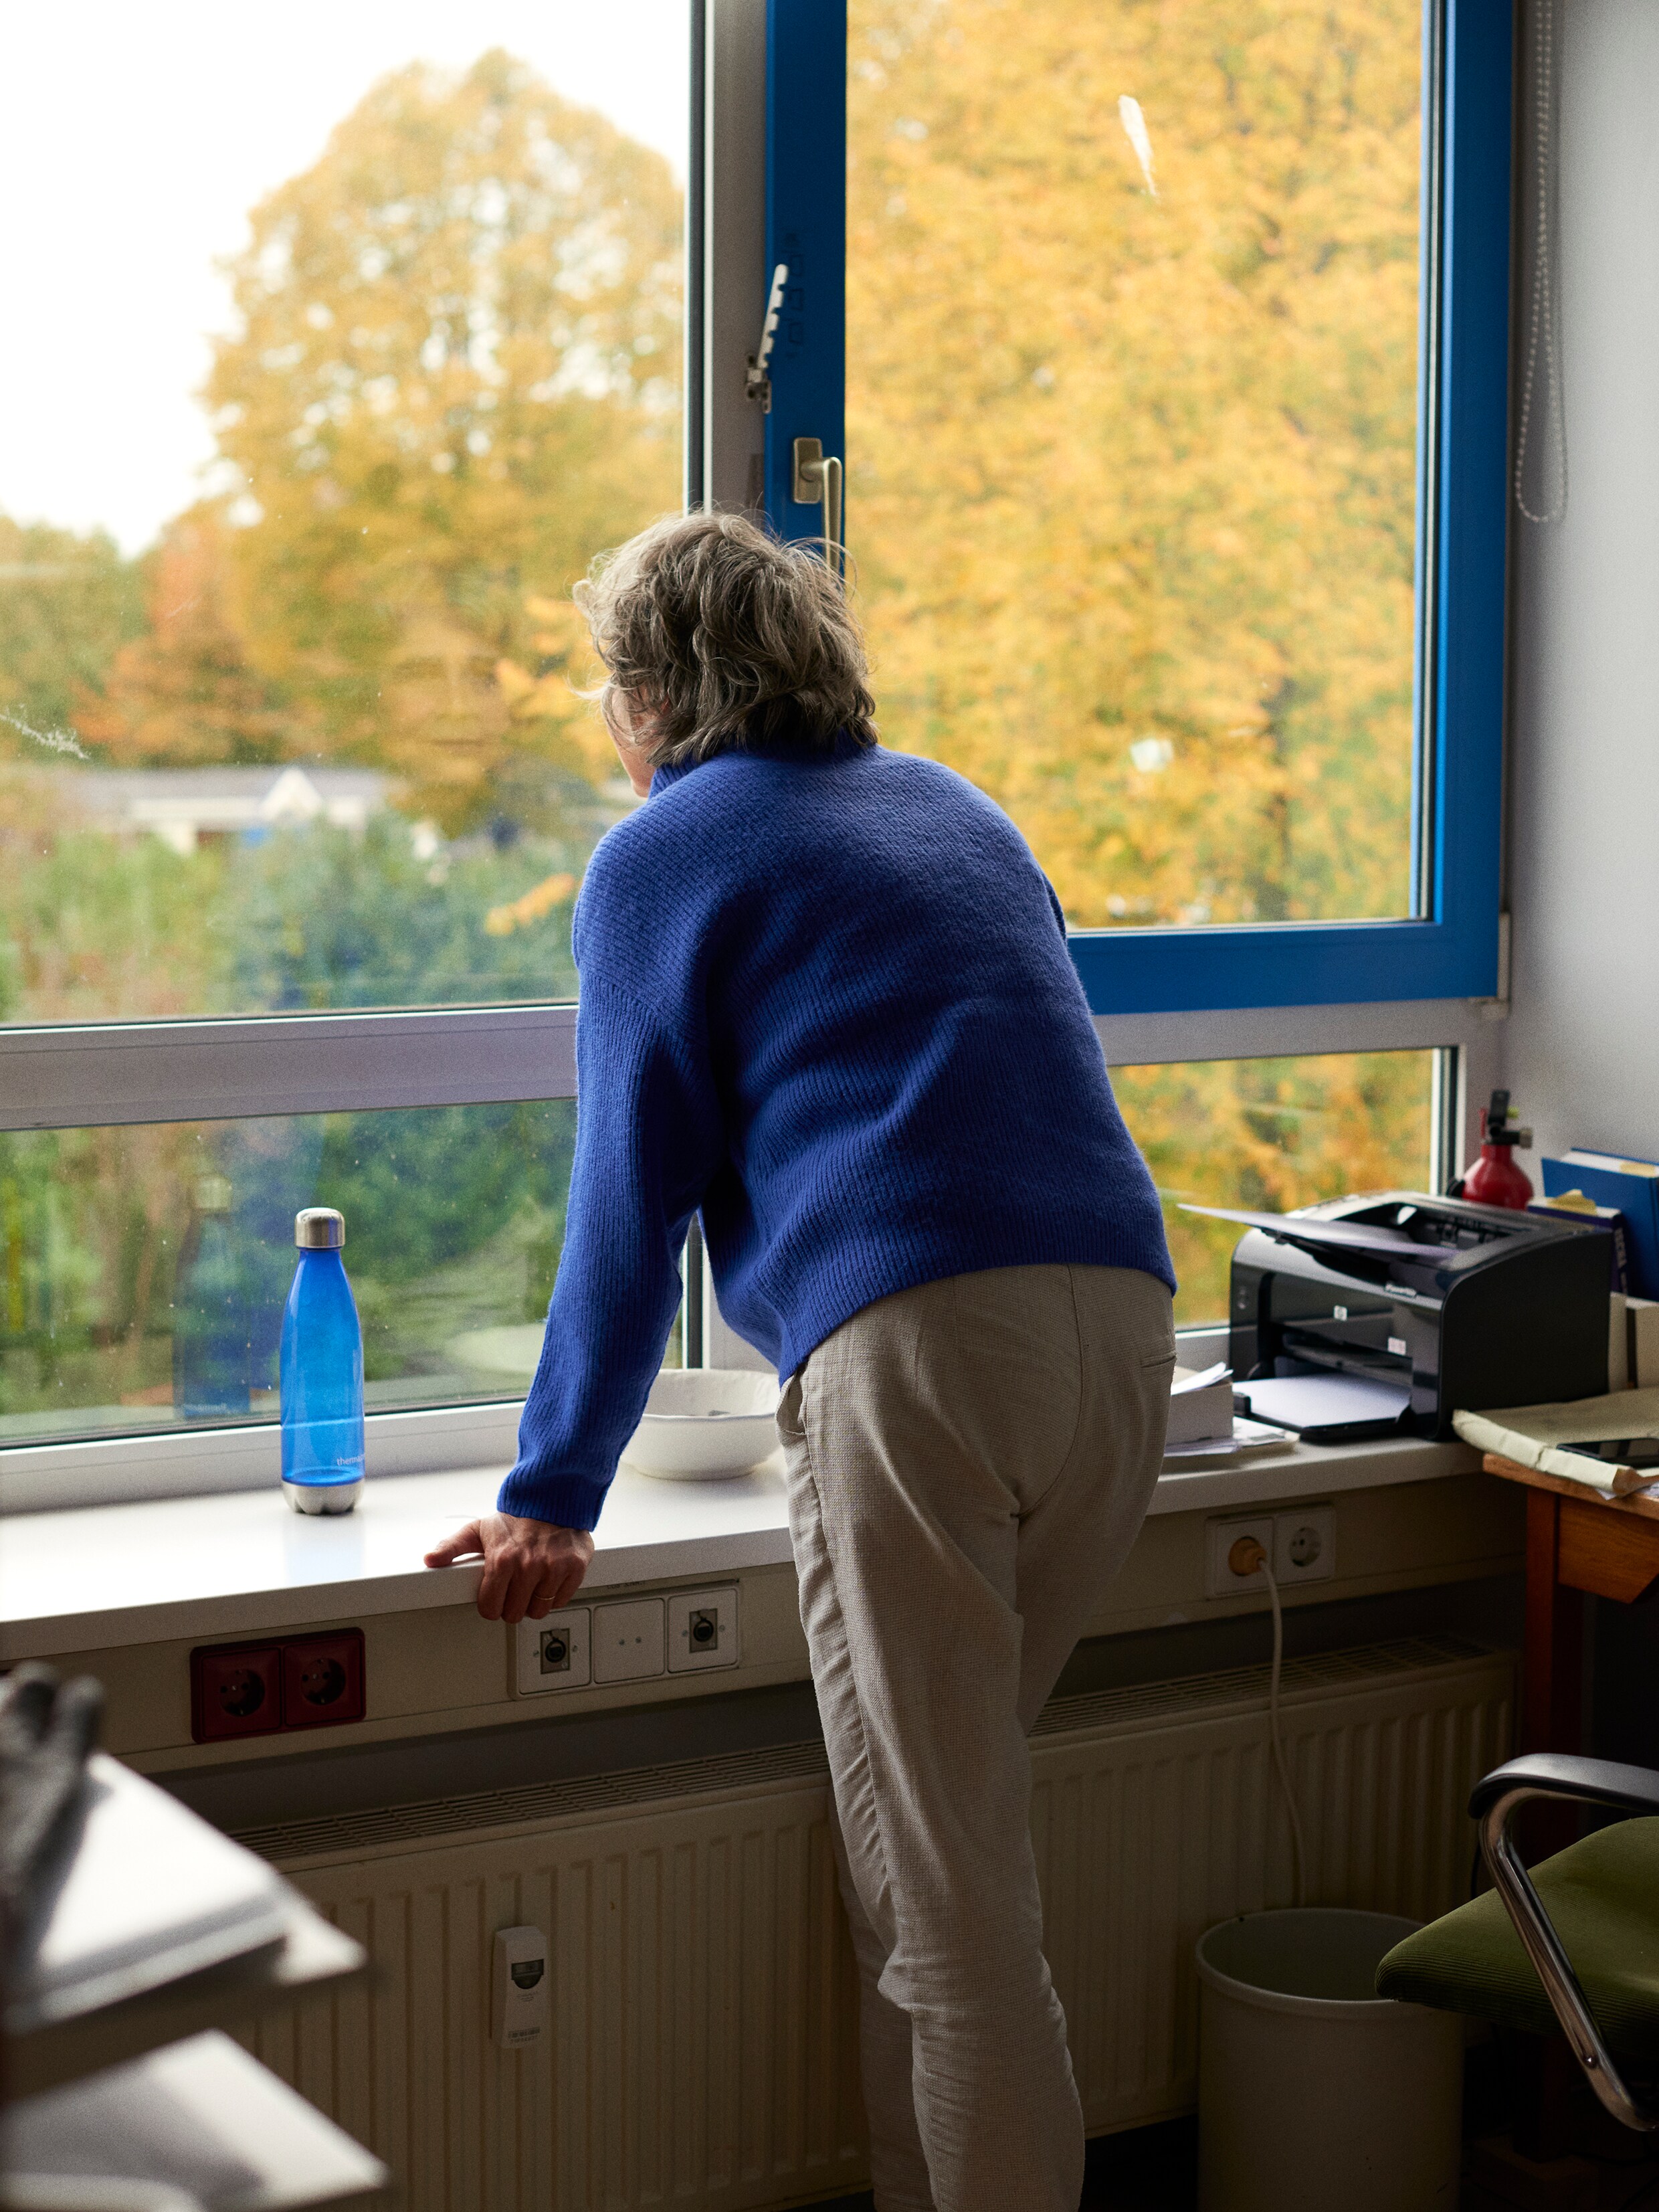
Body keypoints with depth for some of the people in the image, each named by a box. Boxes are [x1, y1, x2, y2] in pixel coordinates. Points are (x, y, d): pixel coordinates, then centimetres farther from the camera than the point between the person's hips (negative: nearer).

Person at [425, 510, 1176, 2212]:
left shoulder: (658, 856, 7)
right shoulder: (955, 809, 26)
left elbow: (634, 1201, 3)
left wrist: (555, 1493, 8)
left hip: (912, 1340, -7)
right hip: (1124, 1314, 7)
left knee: (936, 1884, -1)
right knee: (954, 1805, 17)